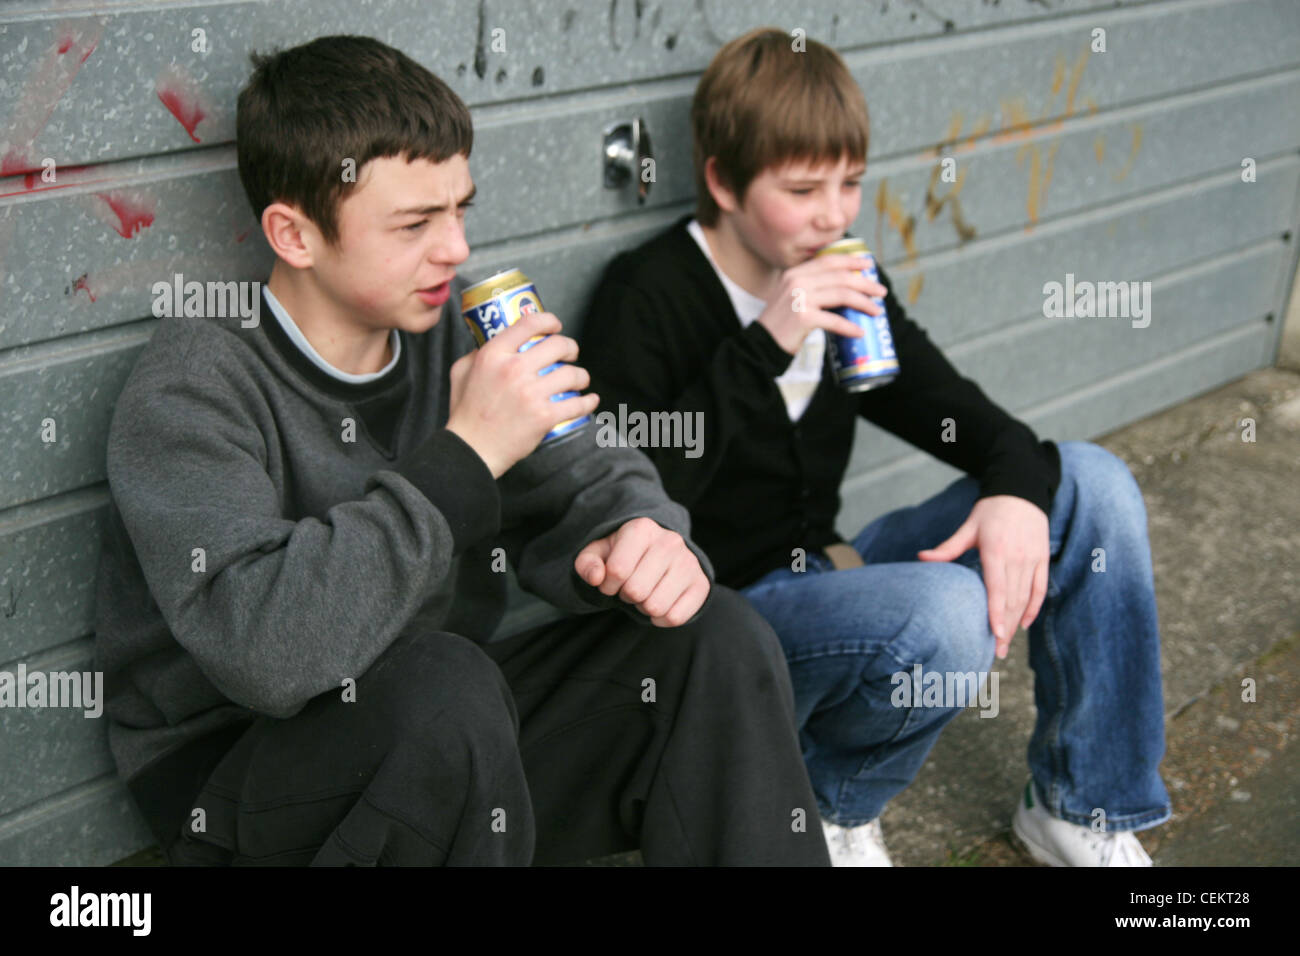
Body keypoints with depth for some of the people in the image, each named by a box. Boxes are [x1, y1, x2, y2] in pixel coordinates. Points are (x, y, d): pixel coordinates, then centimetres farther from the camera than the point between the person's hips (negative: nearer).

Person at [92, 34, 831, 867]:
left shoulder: (449, 326, -3)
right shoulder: (193, 389, -20)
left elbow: (588, 489, 3)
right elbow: (261, 648, -35)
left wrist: (645, 541, -22)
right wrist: (467, 456, -33)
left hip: (449, 748, 6)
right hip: (236, 782, -5)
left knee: (716, 638, -11)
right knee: (444, 684, -36)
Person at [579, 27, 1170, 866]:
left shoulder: (841, 284, 6)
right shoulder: (648, 298, -15)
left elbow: (944, 404, 7)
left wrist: (1019, 484, -16)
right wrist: (761, 350, -30)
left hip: (822, 576, 8)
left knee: (1091, 483, -3)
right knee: (947, 615, -36)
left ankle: (1083, 809, 6)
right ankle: (826, 810, -3)